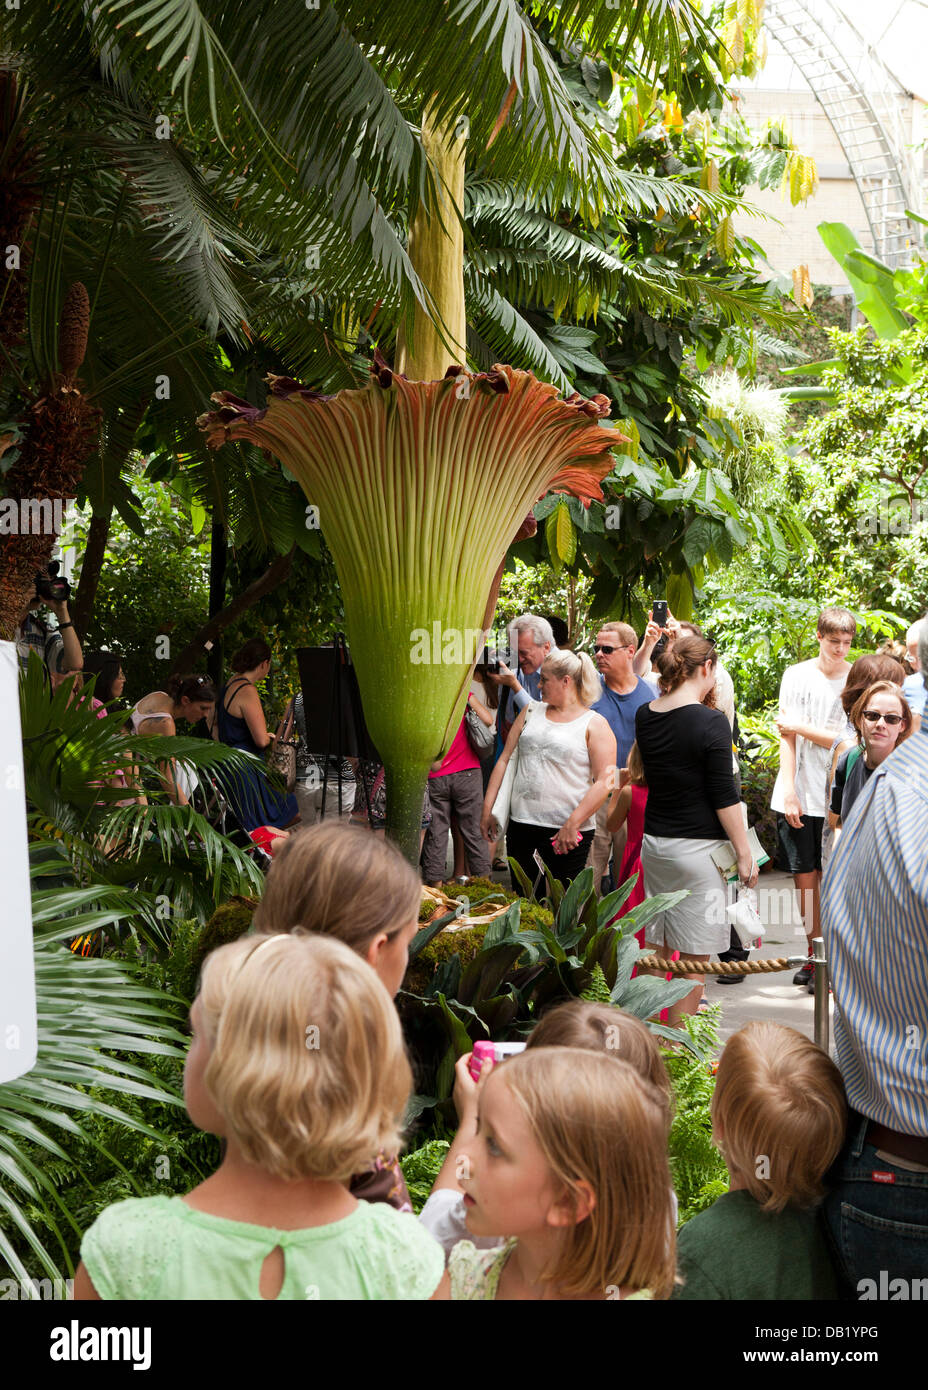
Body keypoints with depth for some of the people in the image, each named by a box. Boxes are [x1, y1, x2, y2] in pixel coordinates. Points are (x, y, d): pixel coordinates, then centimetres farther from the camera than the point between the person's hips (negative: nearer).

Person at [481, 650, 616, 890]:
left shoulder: (594, 725, -2)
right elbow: (505, 760, 14)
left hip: (566, 833, -5)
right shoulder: (531, 712, 14)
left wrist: (573, 824, -17)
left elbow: (603, 782, -10)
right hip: (520, 824, 5)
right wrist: (488, 808, 6)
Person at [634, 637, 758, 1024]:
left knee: (655, 946, 15)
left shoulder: (645, 717, 4)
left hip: (654, 843, 7)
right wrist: (744, 853, -6)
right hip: (697, 847, -7)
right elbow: (724, 796, -14)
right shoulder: (711, 722, -15)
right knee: (693, 956, 2)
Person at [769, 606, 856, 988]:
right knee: (804, 877, 6)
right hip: (798, 793, 2)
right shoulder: (797, 675, 3)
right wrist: (789, 792, -7)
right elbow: (786, 736, 0)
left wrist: (800, 727, -6)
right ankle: (814, 953, 20)